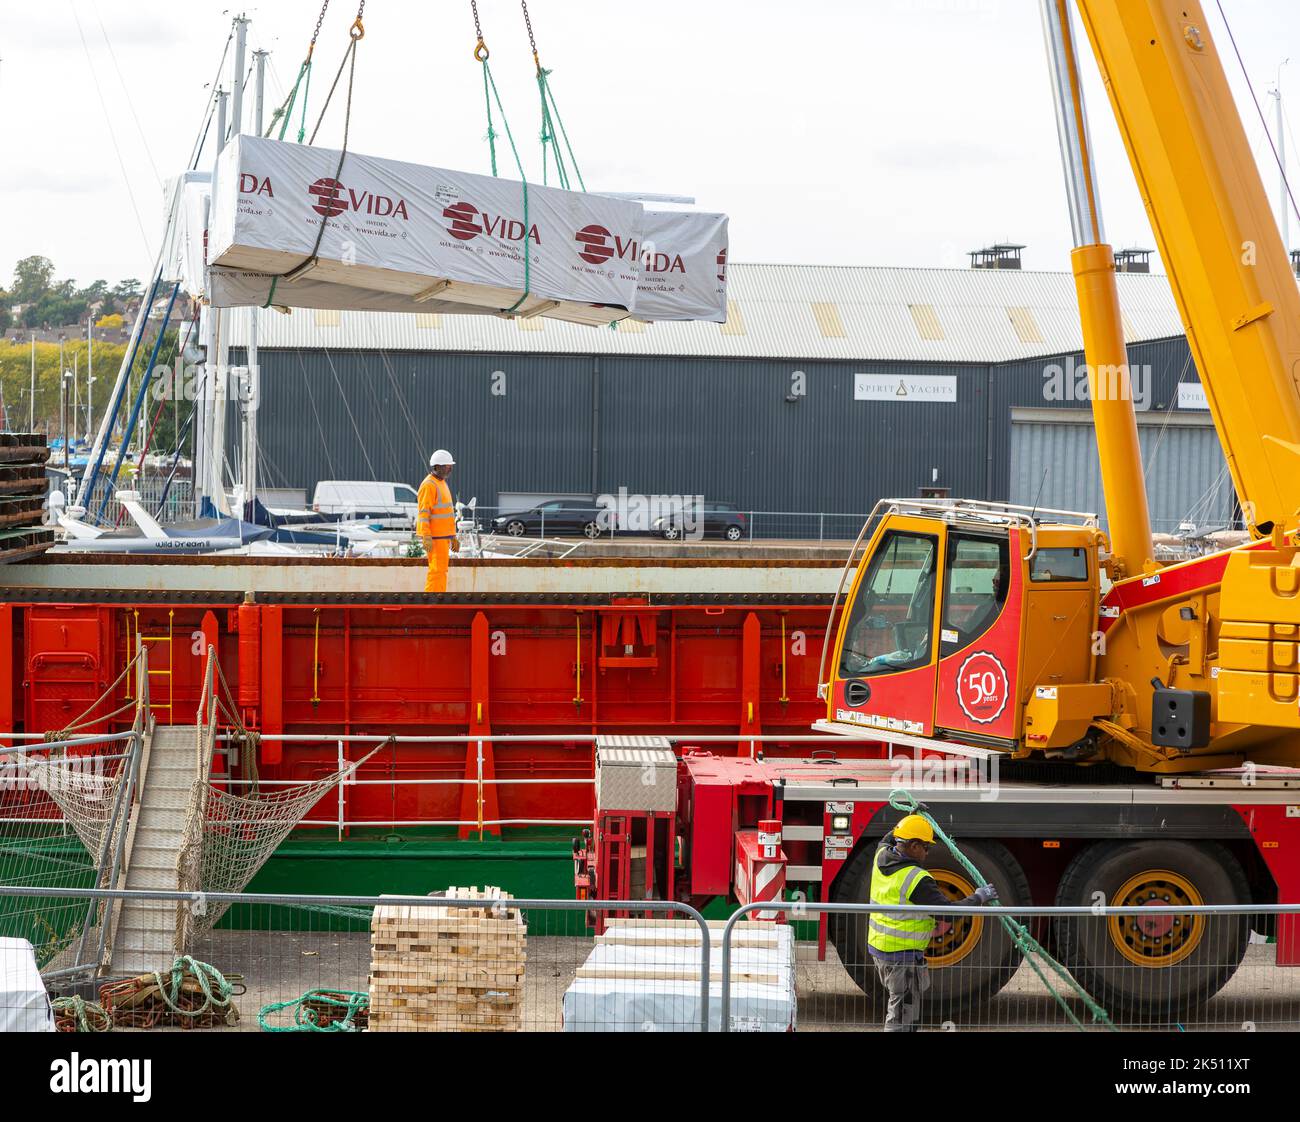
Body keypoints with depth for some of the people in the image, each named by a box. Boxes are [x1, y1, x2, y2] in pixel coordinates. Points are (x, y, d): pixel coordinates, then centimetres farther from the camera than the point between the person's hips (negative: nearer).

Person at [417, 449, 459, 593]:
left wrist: (453, 537, 23)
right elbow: (423, 513, -19)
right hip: (435, 537, -10)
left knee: (440, 570, 11)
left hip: (443, 535, 10)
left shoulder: (441, 484, 18)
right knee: (437, 571, -11)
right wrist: (427, 538, -25)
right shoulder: (429, 485, -13)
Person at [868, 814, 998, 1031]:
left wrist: (914, 816, 35)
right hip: (903, 955, -9)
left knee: (899, 1004, 23)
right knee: (903, 1013, -1)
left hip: (877, 946, 9)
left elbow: (888, 839, 26)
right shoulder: (917, 879, -24)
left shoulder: (881, 857, 0)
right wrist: (978, 898, -9)